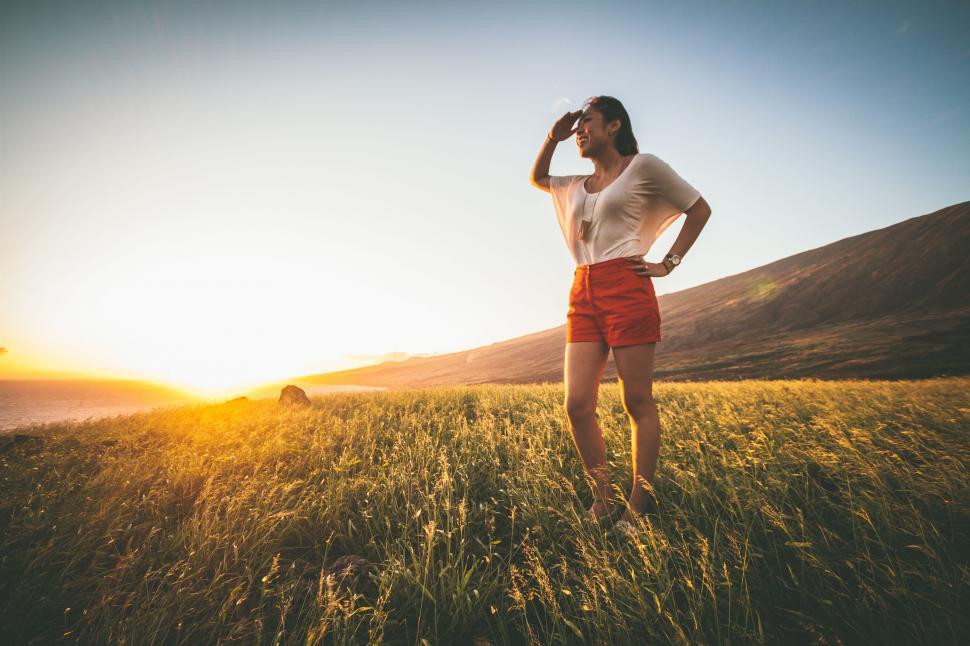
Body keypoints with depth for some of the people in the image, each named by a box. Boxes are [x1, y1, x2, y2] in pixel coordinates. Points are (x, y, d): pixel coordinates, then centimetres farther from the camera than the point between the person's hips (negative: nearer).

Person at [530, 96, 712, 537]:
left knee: (638, 402, 0)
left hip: (625, 287, -5)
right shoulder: (580, 185, 24)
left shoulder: (643, 166, 7)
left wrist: (669, 263, 2)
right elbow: (537, 178, 39)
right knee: (577, 404, -3)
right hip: (583, 293, 6)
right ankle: (602, 502, 11)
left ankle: (639, 506, 12)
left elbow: (700, 209, 10)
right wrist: (553, 137, 25)